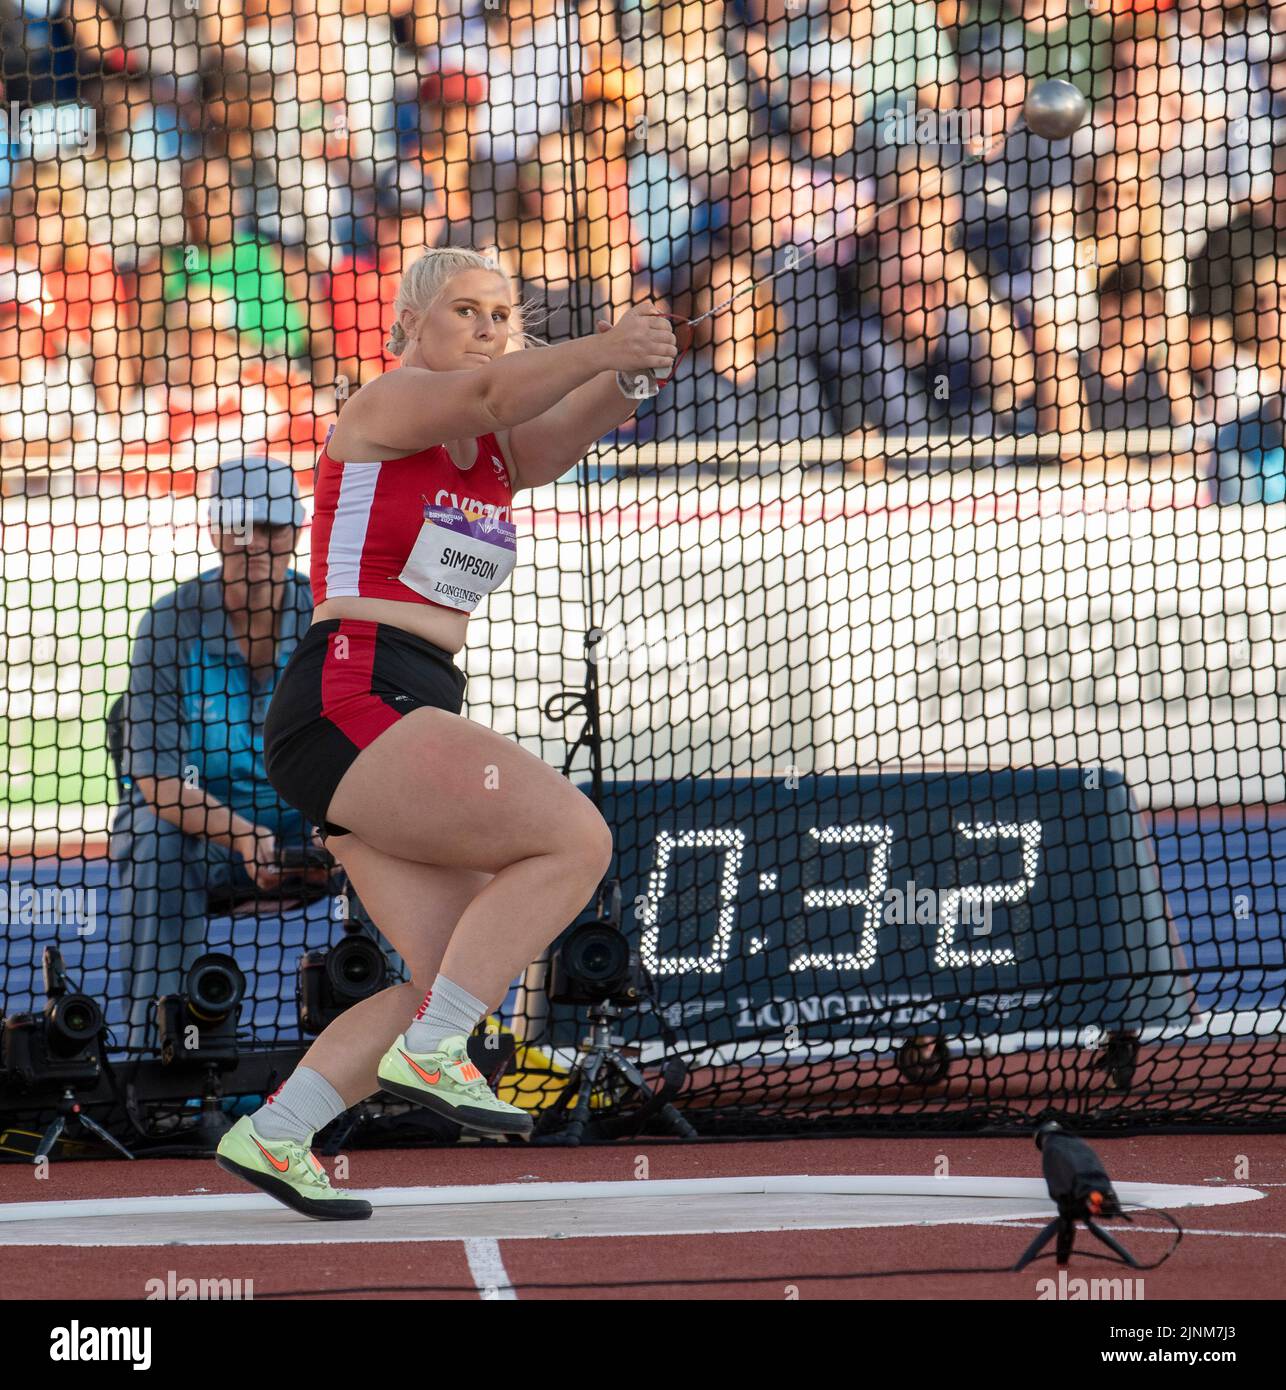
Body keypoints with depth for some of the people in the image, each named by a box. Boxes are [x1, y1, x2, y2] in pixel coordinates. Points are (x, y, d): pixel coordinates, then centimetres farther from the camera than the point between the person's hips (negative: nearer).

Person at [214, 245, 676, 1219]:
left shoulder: (500, 455, 20)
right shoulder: (387, 406, -2)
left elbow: (570, 424, -1)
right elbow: (488, 394, -23)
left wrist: (624, 376, -23)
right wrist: (600, 351, -38)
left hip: (417, 723, 9)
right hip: (346, 705, -9)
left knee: (461, 981, 4)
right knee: (575, 837, -19)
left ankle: (272, 1135, 8)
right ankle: (428, 1053, -20)